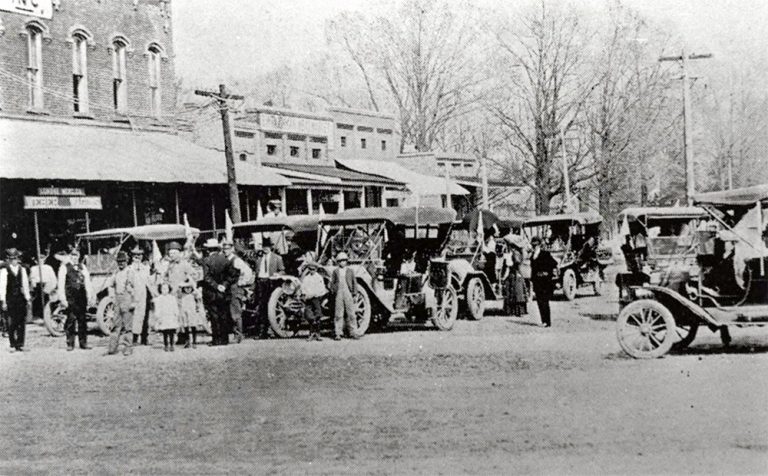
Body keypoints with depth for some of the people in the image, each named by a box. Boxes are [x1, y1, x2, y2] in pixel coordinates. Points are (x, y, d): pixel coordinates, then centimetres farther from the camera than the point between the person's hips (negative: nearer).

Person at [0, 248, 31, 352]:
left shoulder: (22, 270, 8)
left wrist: (27, 298, 8)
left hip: (21, 299, 3)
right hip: (10, 300, -3)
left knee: (22, 322, 0)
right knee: (11, 323, 0)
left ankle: (20, 344, 6)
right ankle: (12, 345, 7)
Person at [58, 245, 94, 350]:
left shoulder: (82, 267, 13)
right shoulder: (64, 267, 0)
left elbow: (87, 282, 12)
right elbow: (61, 284, -3)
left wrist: (90, 296, 5)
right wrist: (63, 299, -10)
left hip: (81, 295, 4)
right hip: (70, 297, -4)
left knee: (82, 319, 6)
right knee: (71, 319, -4)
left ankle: (83, 343, 11)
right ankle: (70, 344, 3)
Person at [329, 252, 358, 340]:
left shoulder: (350, 271, 11)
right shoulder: (335, 272, 9)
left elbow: (354, 283, 11)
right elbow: (332, 283, 10)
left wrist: (354, 294, 4)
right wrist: (333, 292, 0)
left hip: (348, 294, 1)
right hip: (338, 294, -1)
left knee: (351, 314, 1)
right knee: (338, 315, -2)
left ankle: (353, 332, 7)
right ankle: (337, 333, 1)